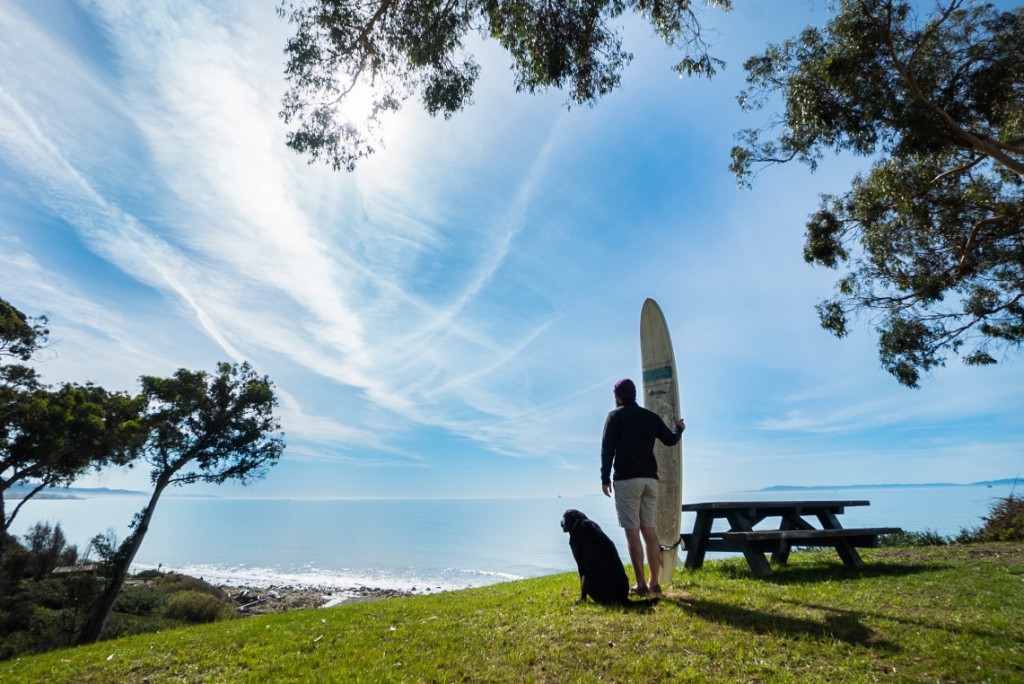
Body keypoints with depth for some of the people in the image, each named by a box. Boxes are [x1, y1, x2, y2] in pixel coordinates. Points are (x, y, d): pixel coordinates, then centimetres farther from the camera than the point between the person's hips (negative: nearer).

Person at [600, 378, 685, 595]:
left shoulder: (615, 416, -2)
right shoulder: (651, 416, 11)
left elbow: (607, 448, -9)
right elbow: (671, 440, 20)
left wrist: (605, 479, -6)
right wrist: (679, 429, 41)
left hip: (626, 479, -5)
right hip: (650, 479, 5)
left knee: (632, 531, -3)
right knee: (649, 530, 11)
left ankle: (640, 584, 0)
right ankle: (654, 583, 15)